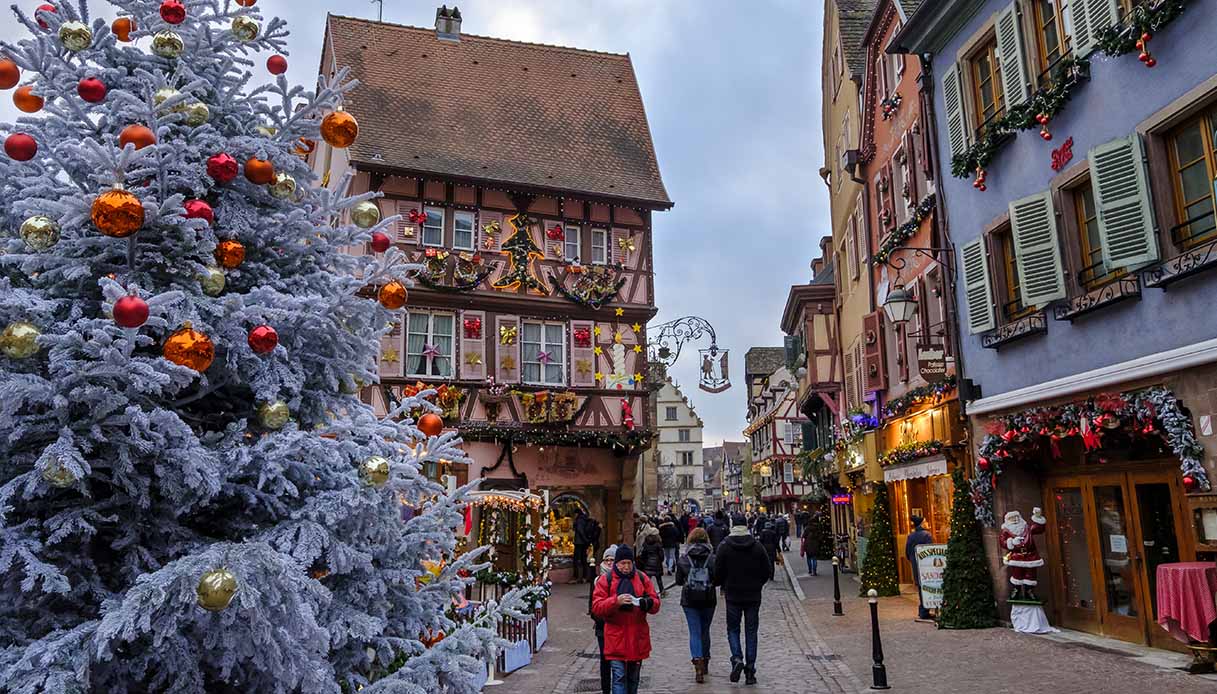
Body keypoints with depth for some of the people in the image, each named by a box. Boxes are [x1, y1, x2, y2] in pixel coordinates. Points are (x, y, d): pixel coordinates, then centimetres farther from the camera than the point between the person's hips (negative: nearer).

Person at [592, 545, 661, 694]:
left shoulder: (642, 578, 7)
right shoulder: (605, 580, -1)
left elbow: (655, 605, 6)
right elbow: (596, 608, -7)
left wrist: (647, 602, -17)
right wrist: (616, 601, -22)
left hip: (637, 638, 3)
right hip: (616, 638, -3)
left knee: (633, 679, 15)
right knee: (619, 677, -8)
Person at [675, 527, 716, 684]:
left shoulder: (683, 559, -5)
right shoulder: (712, 559, -7)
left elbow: (678, 581, 0)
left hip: (689, 601, -1)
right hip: (708, 600, 1)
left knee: (695, 632, 2)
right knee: (705, 630, 18)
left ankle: (698, 663, -17)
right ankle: (705, 662, 30)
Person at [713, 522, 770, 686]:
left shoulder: (724, 547, -8)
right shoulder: (757, 546, -3)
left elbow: (718, 573, -7)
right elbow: (768, 571, 1)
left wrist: (723, 586, 13)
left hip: (733, 595, -1)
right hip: (753, 596, 1)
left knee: (733, 629, 13)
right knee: (751, 632, 9)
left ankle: (737, 659, -7)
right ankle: (750, 669, 9)